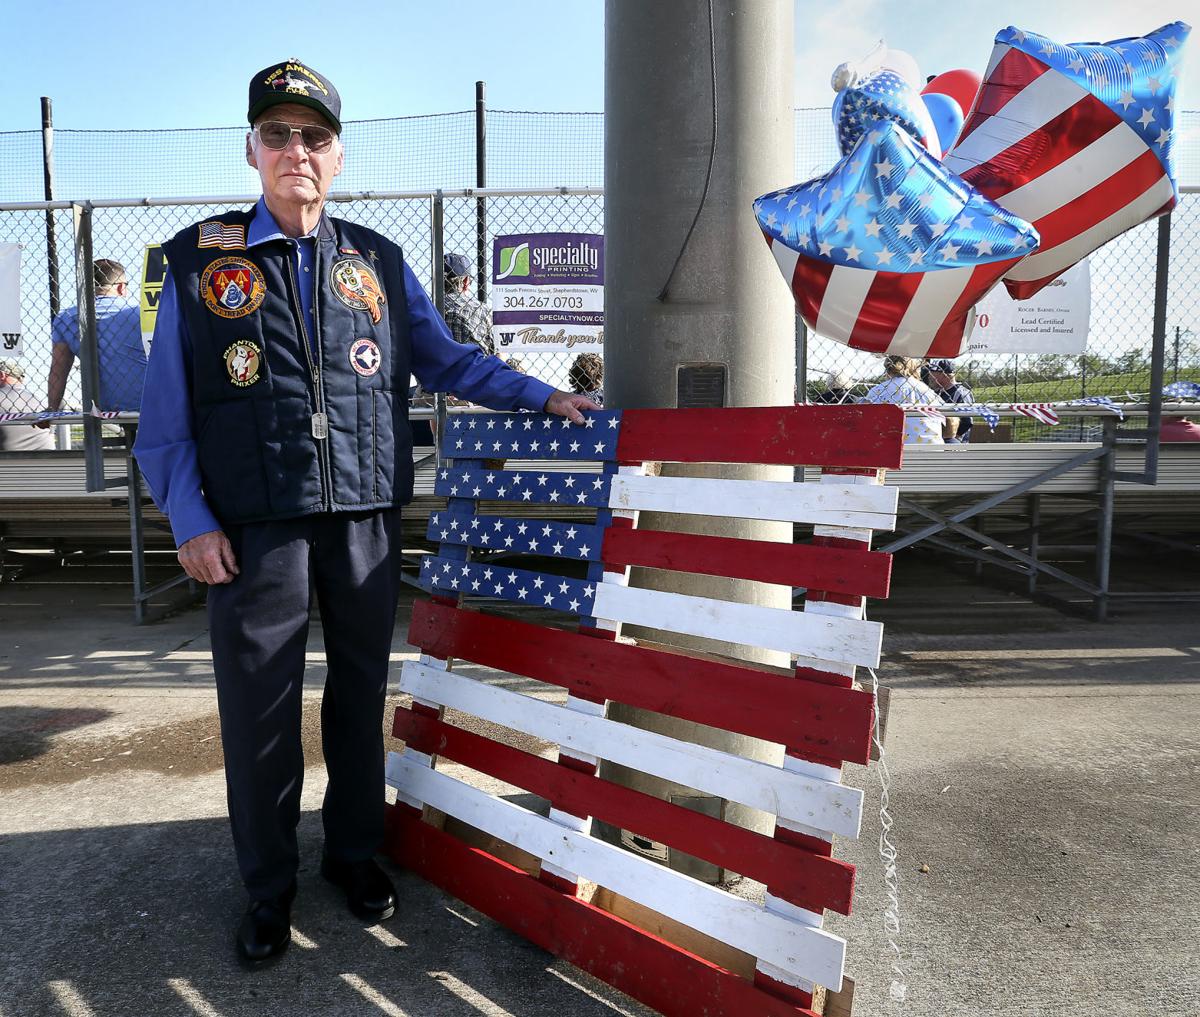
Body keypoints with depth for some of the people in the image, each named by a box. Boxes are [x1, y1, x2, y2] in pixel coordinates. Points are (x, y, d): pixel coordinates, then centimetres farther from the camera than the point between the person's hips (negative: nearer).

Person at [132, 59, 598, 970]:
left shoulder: (379, 264, 10)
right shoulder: (200, 262, 5)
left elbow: (448, 360, 16)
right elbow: (166, 412, 3)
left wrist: (543, 396, 6)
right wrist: (191, 520, -5)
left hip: (366, 518, 2)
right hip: (254, 527, -1)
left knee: (361, 694, 12)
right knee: (259, 709, 6)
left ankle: (355, 852, 33)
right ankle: (268, 887, 27)